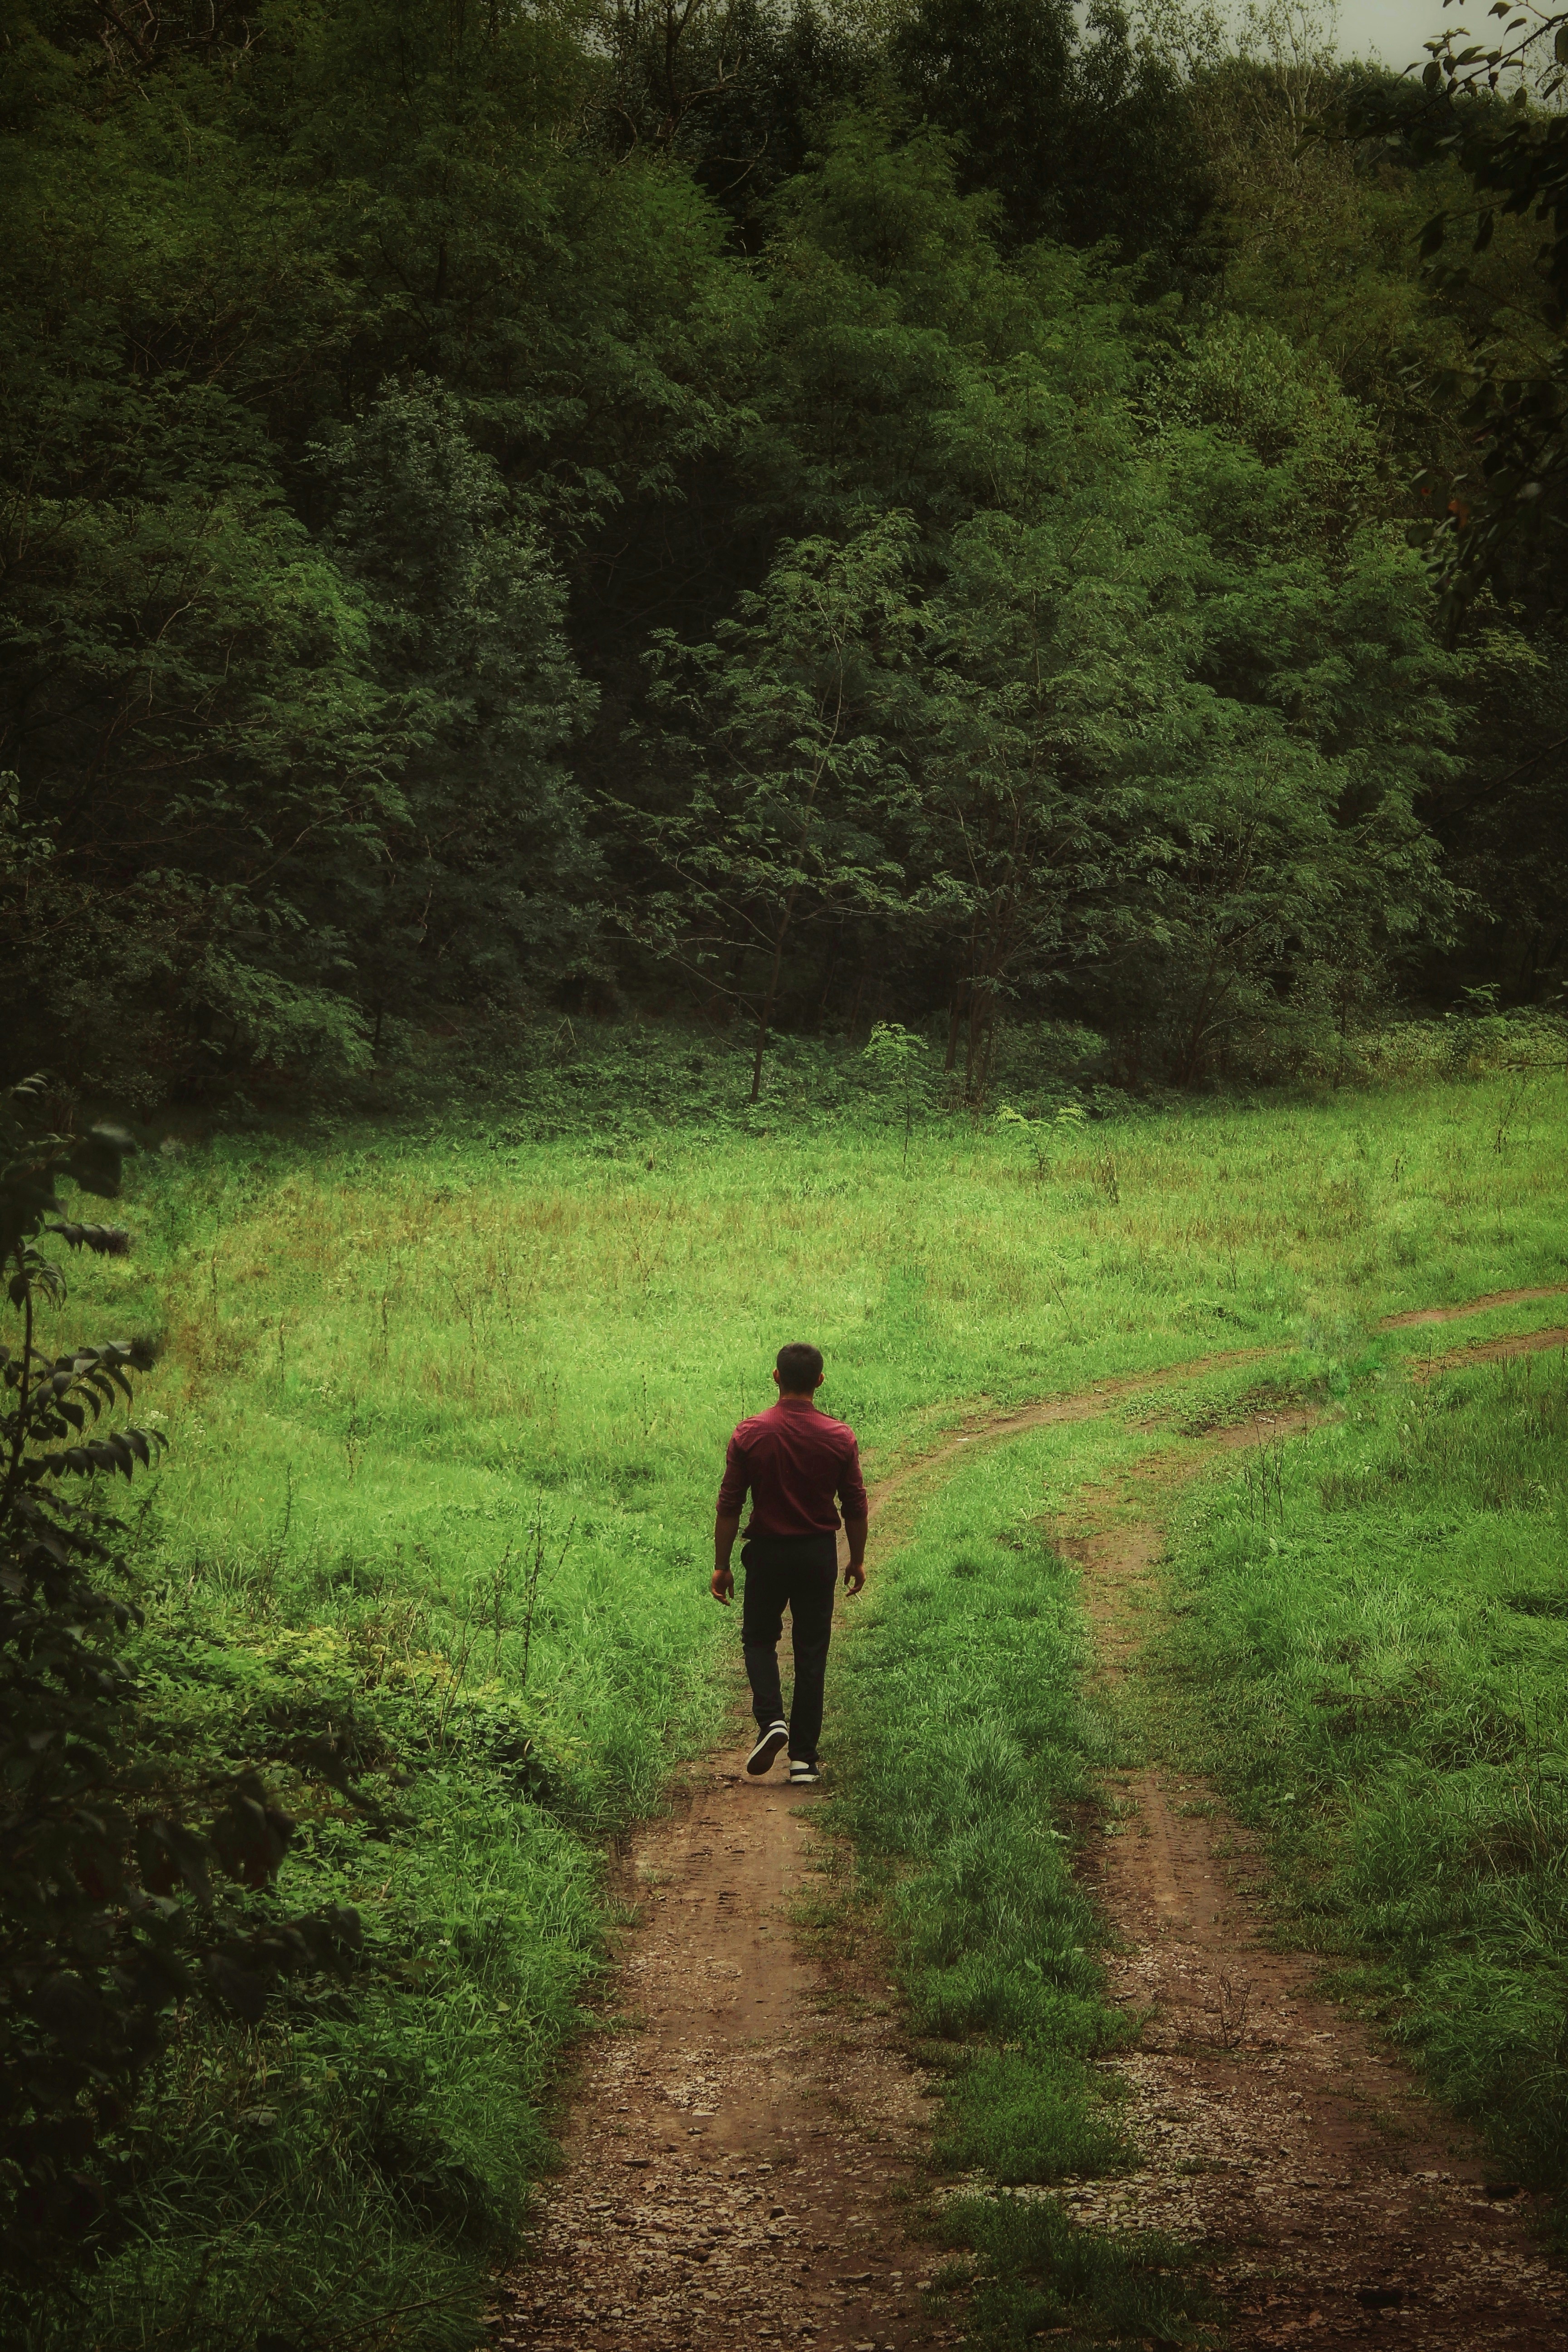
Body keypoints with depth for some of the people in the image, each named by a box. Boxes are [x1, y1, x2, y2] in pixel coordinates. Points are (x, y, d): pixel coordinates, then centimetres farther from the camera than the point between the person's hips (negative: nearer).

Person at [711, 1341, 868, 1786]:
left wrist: (722, 1566, 1)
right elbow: (856, 1507, -1)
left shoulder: (750, 1434, -10)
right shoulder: (839, 1437, -6)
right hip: (819, 1551, 1)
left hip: (767, 1550, -1)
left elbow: (729, 1506, -7)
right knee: (811, 1653, 9)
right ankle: (804, 1759, 9)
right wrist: (857, 1562, 13)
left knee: (759, 1637, 18)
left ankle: (771, 1719, -6)